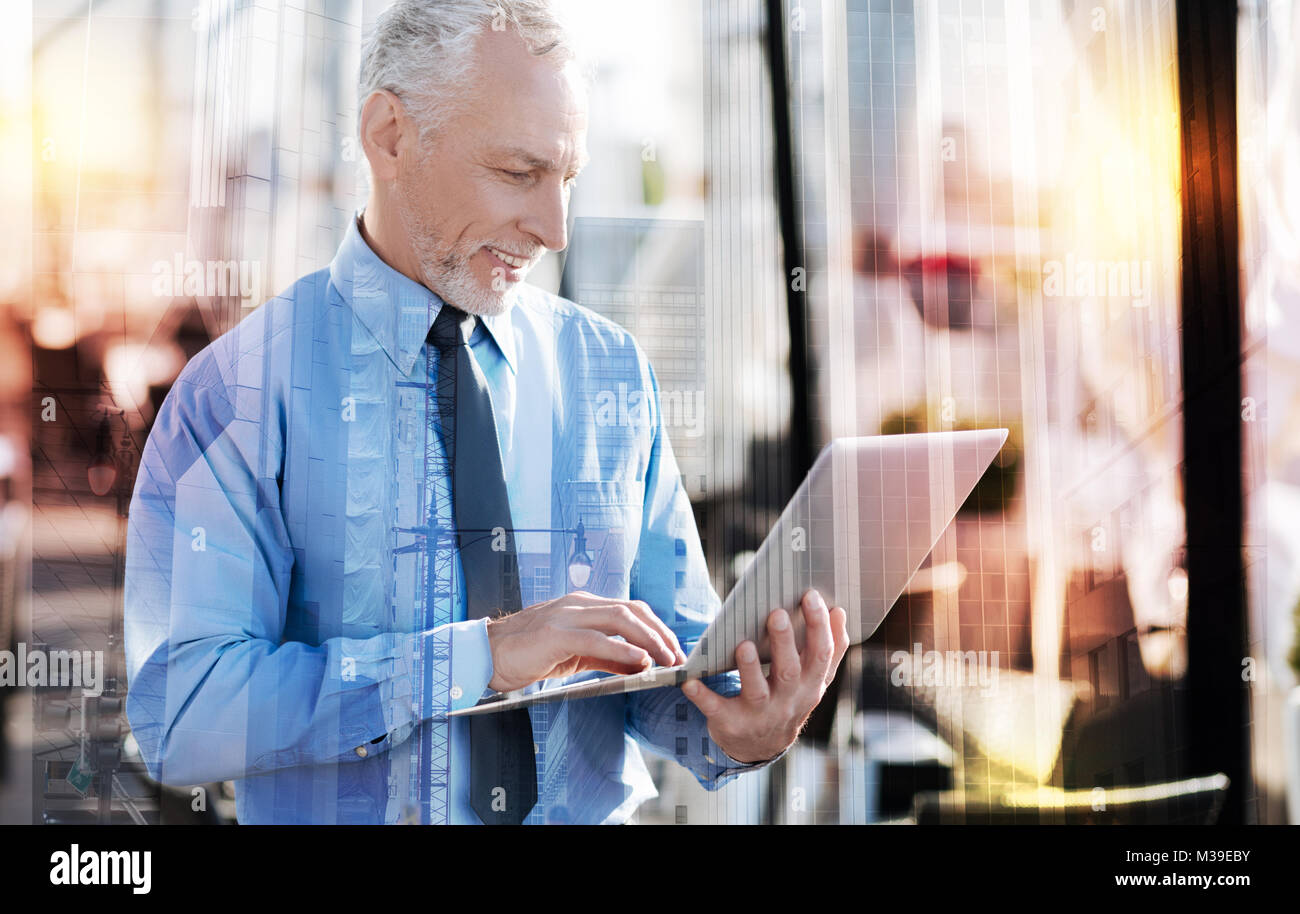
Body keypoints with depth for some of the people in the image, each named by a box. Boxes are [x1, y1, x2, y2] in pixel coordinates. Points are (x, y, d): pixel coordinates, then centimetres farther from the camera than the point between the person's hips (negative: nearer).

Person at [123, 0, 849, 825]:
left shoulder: (613, 371, 5)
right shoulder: (247, 386, -5)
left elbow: (674, 660, 6)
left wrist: (737, 730, -15)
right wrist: (484, 654, -20)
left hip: (597, 813, 3)